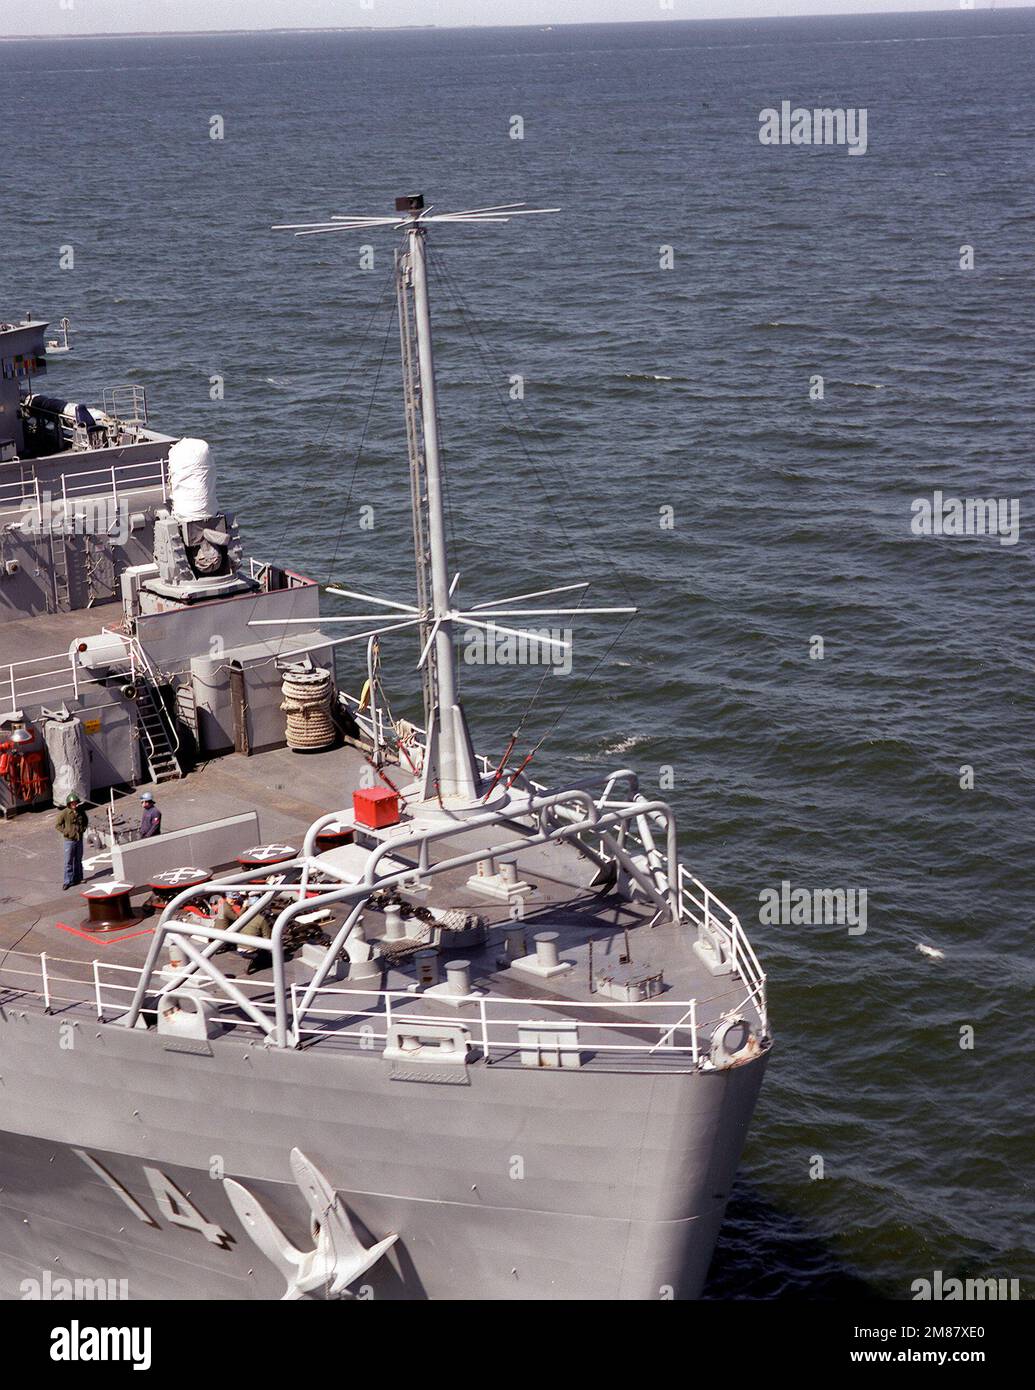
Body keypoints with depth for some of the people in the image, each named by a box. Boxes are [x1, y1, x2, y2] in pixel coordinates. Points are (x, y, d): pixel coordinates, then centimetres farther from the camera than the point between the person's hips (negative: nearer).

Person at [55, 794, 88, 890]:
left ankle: (78, 878, 29)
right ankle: (67, 882, 2)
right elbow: (57, 825, -8)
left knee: (78, 860, 16)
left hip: (79, 839, 5)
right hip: (69, 840, -5)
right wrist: (65, 832, -17)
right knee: (68, 862, -2)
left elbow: (85, 820, 20)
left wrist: (83, 829, 4)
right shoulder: (64, 813, -14)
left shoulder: (81, 812, 1)